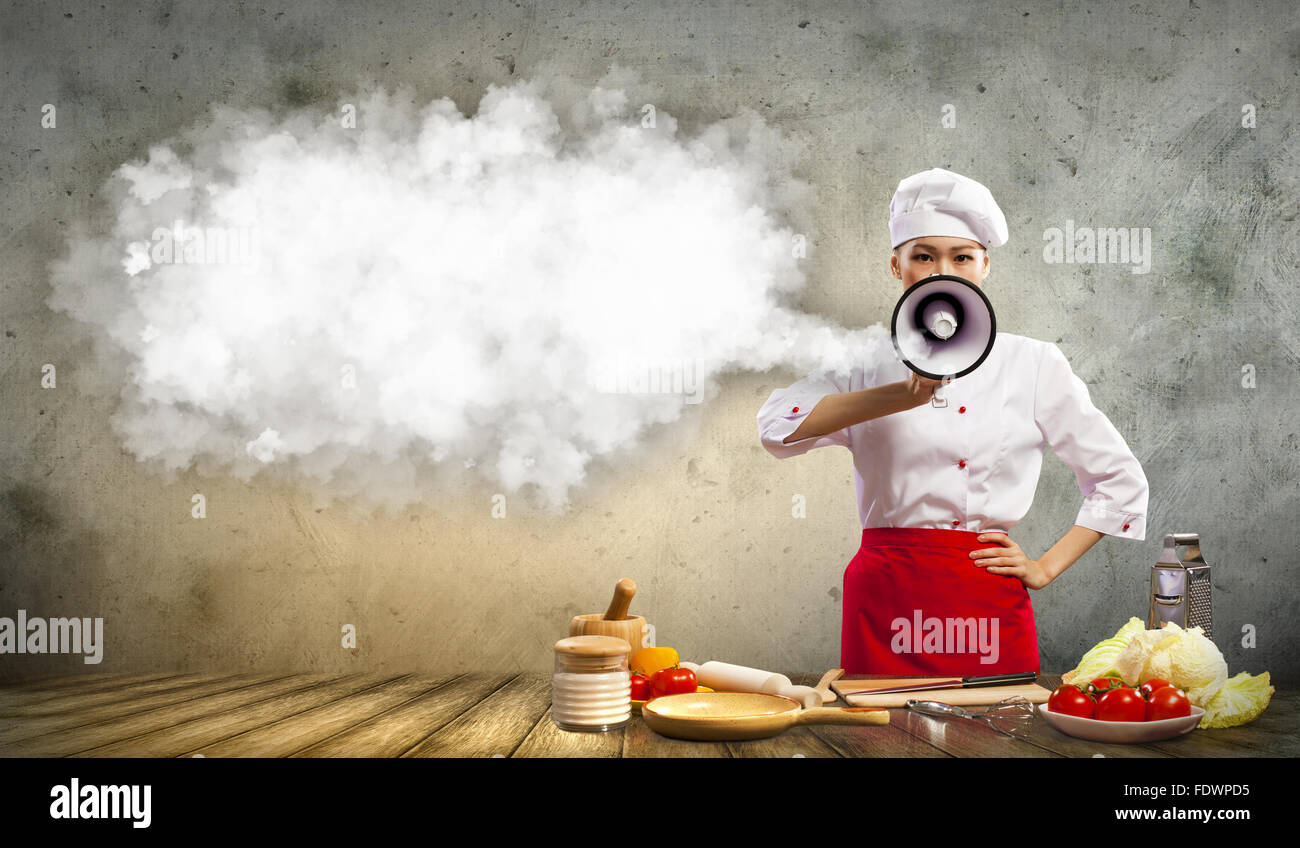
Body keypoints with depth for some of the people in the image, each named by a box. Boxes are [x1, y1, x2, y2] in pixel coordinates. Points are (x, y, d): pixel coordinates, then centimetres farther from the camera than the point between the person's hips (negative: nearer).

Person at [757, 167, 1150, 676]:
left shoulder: (1032, 363, 7)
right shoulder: (869, 363, 6)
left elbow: (1122, 480, 14)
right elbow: (778, 426, -14)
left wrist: (1046, 568, 6)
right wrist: (903, 396, -22)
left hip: (990, 610, 1)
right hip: (887, 607, 0)